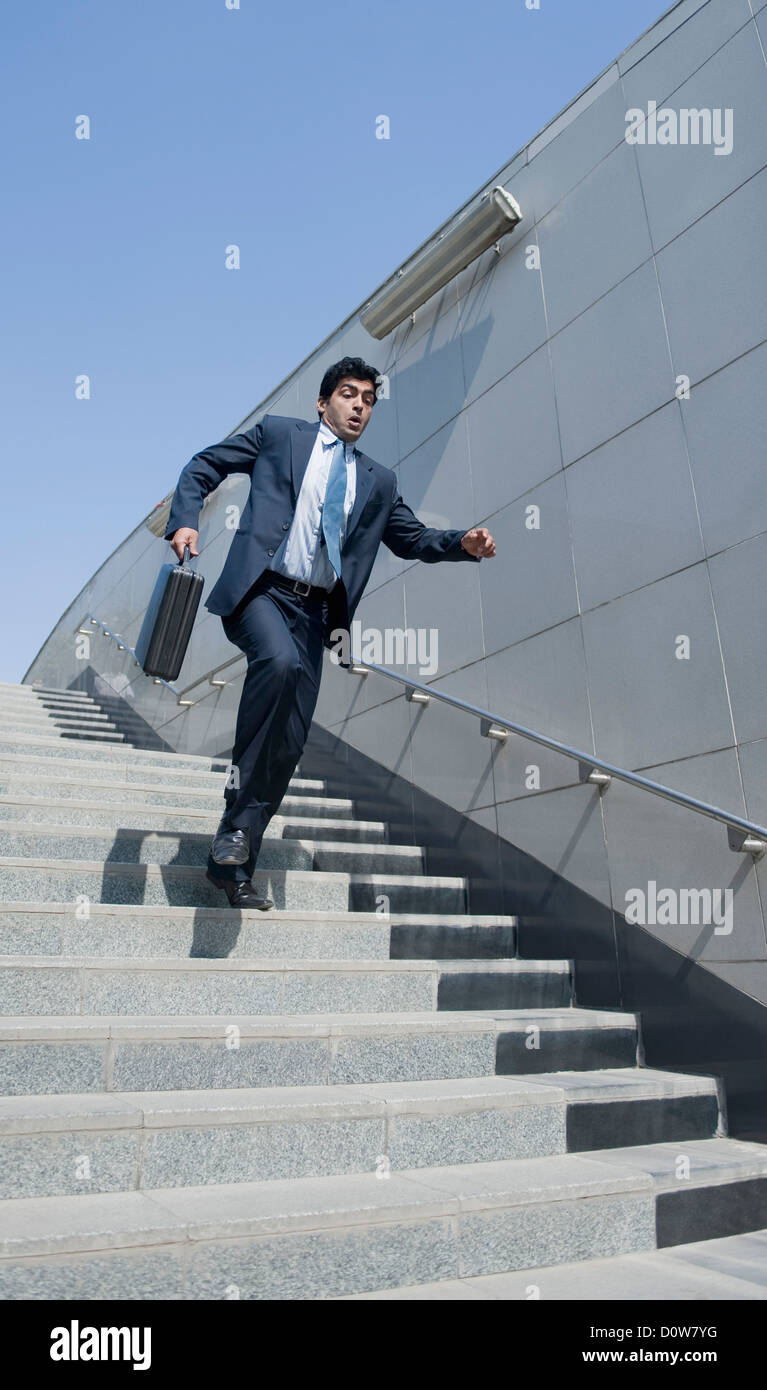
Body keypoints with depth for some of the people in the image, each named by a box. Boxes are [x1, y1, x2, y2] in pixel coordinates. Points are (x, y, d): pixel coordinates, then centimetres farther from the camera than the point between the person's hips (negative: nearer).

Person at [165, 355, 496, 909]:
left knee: (290, 743, -2)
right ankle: (242, 780, -20)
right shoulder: (277, 433, 12)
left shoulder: (378, 480, 21)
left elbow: (413, 537, 22)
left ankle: (233, 860, 8)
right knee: (281, 661, -37)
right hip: (260, 589, -4)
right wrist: (186, 520, -6)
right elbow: (204, 467, 13)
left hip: (315, 609, 4)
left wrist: (463, 543, 2)